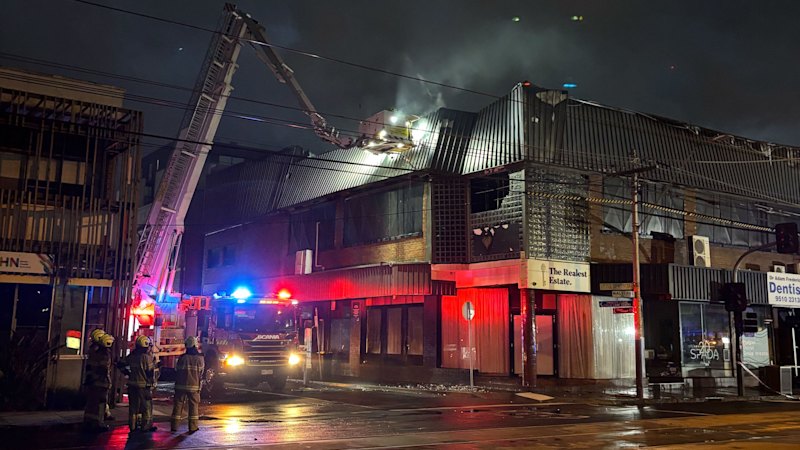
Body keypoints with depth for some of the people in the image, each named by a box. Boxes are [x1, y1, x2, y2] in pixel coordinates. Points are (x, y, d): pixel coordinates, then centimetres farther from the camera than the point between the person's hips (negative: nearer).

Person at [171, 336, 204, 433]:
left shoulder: (182, 357, -7)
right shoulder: (200, 358, -6)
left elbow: (177, 370, 2)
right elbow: (201, 372, 3)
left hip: (181, 385, 0)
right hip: (194, 386, 0)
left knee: (178, 405, 8)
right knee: (194, 405, 7)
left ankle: (174, 425, 9)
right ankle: (193, 426, 6)